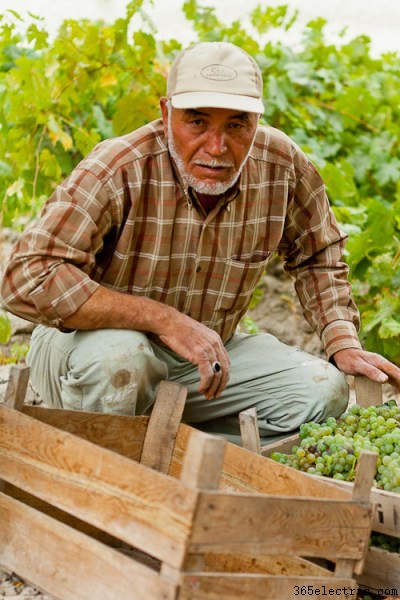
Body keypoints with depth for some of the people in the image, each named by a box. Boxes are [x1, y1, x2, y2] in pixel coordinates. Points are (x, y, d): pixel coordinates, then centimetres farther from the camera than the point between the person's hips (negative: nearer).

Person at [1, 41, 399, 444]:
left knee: (325, 390, -10)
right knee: (117, 357, -37)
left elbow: (317, 258, 9)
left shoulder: (285, 166, -12)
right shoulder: (117, 172, -26)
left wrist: (345, 344, -6)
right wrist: (164, 319, -38)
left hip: (210, 355, 5)